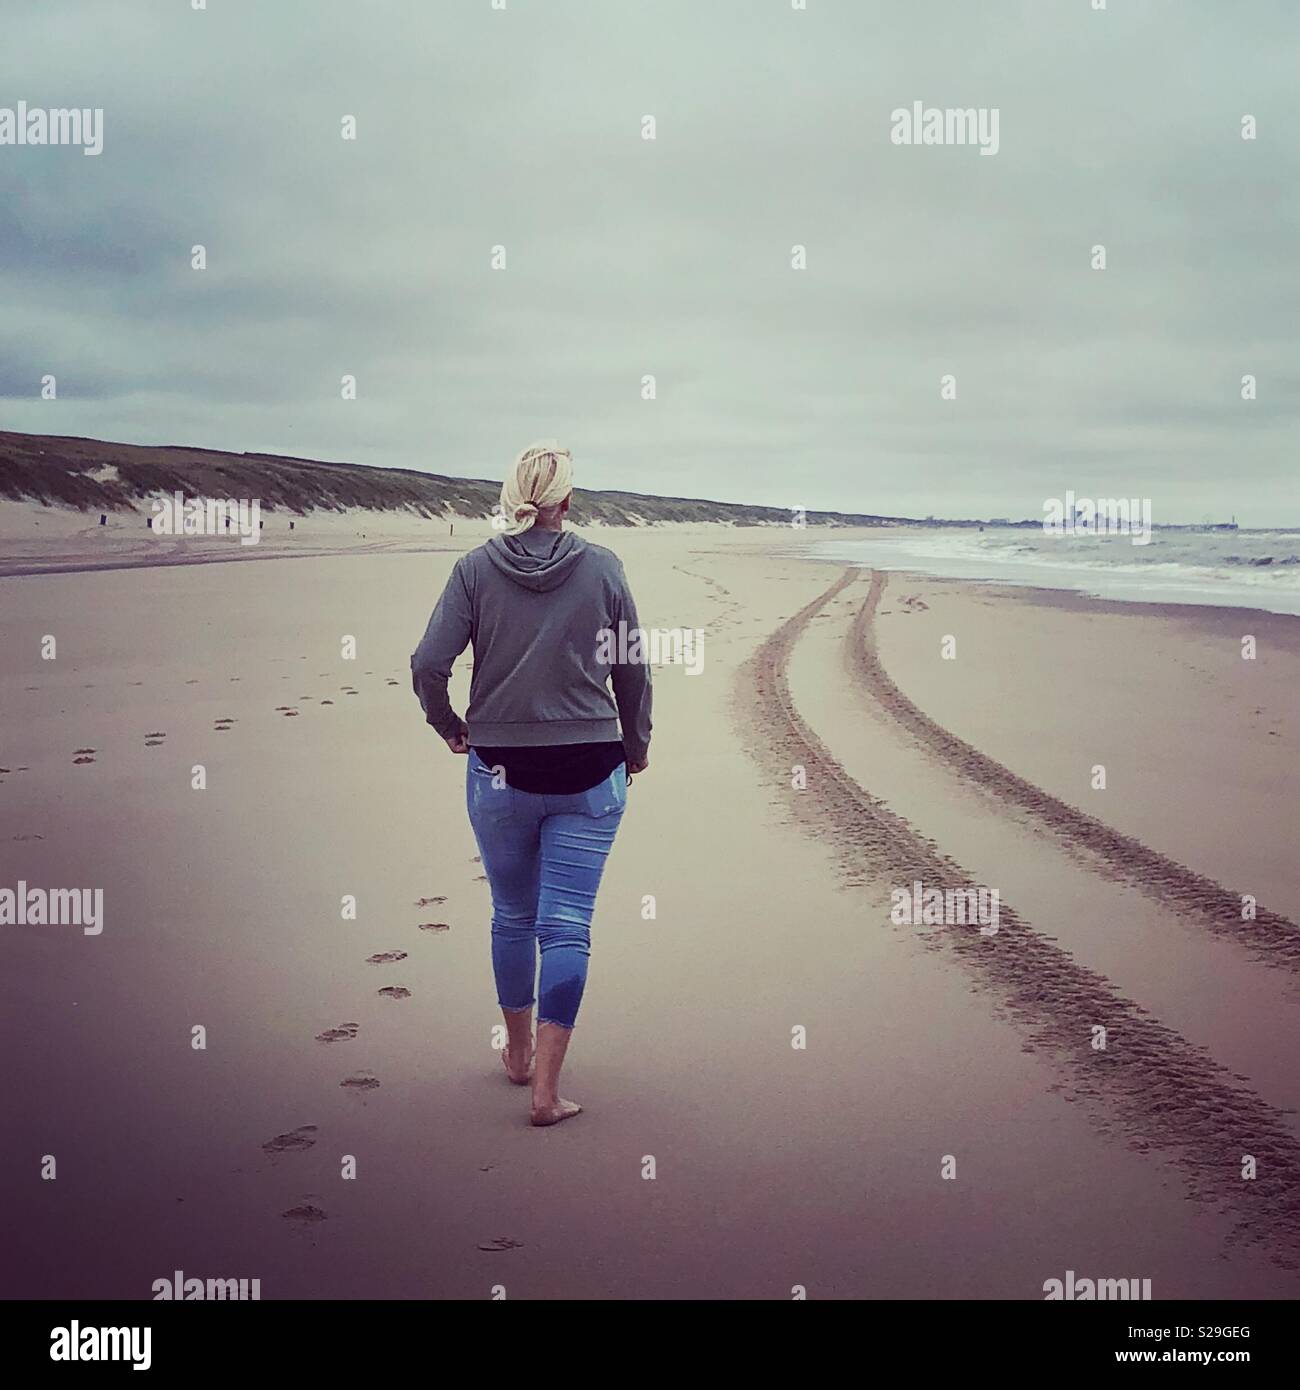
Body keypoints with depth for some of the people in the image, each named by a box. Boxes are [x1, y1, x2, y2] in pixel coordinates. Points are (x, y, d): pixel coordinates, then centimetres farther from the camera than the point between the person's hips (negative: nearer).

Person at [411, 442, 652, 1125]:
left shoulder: (475, 570, -4)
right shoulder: (602, 568, -3)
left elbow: (427, 665, -10)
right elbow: (632, 671, 3)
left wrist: (449, 726, 9)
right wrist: (635, 747, 18)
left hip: (500, 770, 1)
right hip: (589, 771, -1)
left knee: (513, 917, 18)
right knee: (567, 926, 1)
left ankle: (519, 1052, 34)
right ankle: (546, 1087, -1)